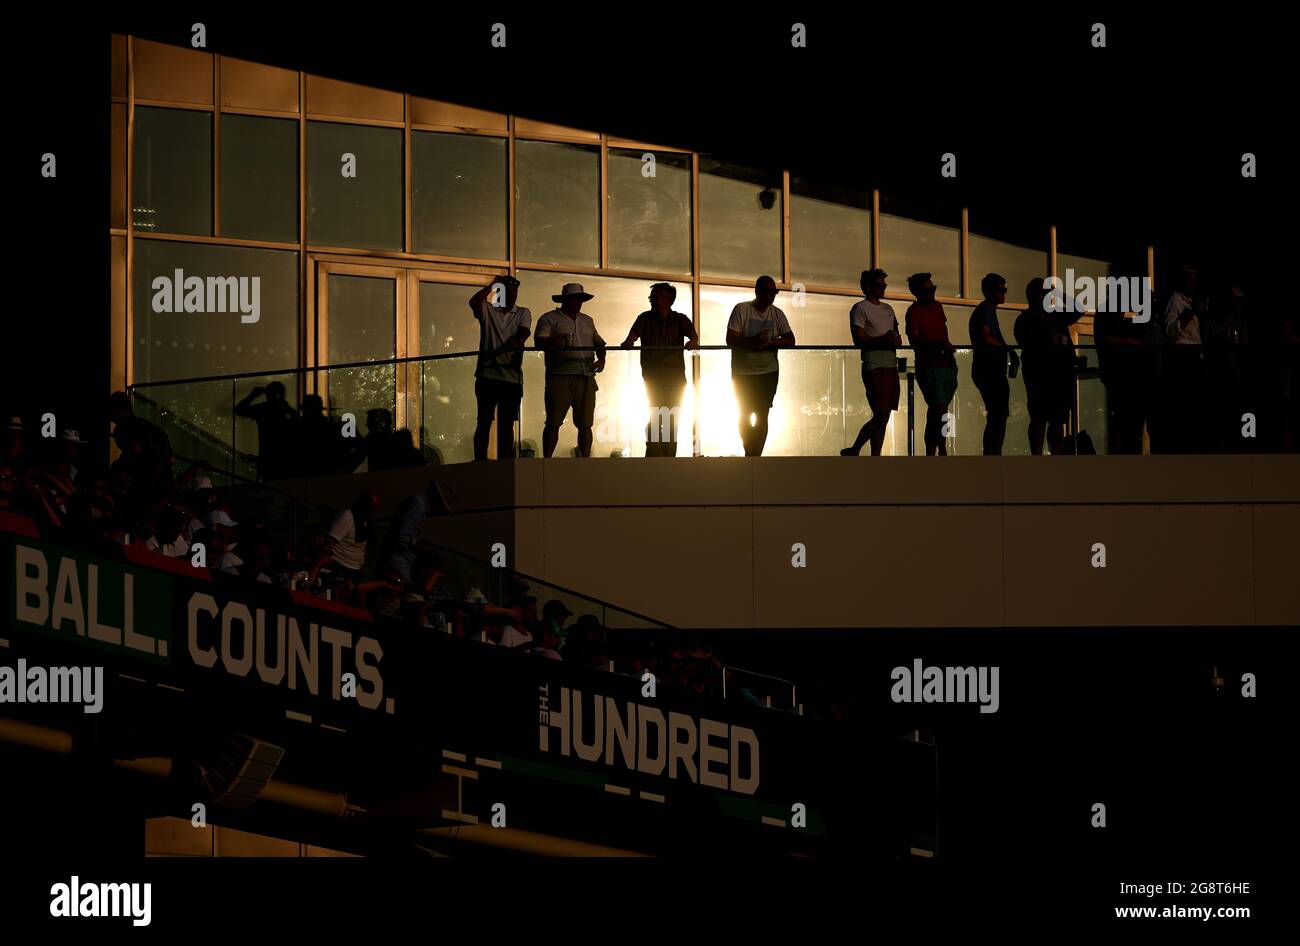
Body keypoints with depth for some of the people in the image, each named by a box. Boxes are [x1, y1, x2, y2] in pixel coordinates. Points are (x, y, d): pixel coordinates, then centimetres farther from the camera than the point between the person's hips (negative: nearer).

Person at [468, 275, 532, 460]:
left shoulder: (523, 313, 13)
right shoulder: (487, 311, 9)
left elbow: (523, 333, -6)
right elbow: (474, 302, -13)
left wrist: (513, 344, -27)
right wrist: (492, 285, -5)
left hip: (512, 376, 2)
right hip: (488, 375, -2)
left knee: (507, 424, 4)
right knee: (484, 421, -3)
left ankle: (504, 461, 6)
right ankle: (480, 461, -3)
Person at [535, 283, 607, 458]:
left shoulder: (587, 321, 23)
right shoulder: (549, 319, 5)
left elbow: (599, 343, 28)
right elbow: (539, 342, -9)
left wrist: (601, 358, 7)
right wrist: (552, 341, -31)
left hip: (586, 378, 5)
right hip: (560, 378, -5)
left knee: (585, 424, 2)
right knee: (553, 422, -7)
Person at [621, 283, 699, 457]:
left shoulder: (680, 319, 7)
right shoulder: (645, 318, 7)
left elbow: (692, 332, -11)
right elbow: (634, 334, -9)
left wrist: (693, 341, -36)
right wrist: (628, 342, -34)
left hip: (675, 375, 1)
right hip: (653, 375, -1)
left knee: (672, 419, 3)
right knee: (655, 415, -11)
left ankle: (669, 457, 10)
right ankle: (654, 457, -11)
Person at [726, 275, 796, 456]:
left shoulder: (777, 314, 4)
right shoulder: (742, 309, -7)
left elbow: (790, 341, -3)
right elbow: (731, 340, -15)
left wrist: (769, 342, -20)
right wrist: (754, 341, -29)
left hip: (769, 373, 2)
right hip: (743, 373, -2)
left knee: (762, 416, 1)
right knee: (745, 416, 7)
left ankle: (755, 456, 5)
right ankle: (750, 454, 23)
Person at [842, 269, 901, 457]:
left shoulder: (888, 309, 22)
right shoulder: (860, 308, -2)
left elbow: (897, 335, 23)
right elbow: (858, 339, -12)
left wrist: (896, 340, -1)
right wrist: (883, 340, -23)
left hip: (891, 365, 8)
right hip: (873, 366, -8)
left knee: (883, 417, 5)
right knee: (881, 415, -13)